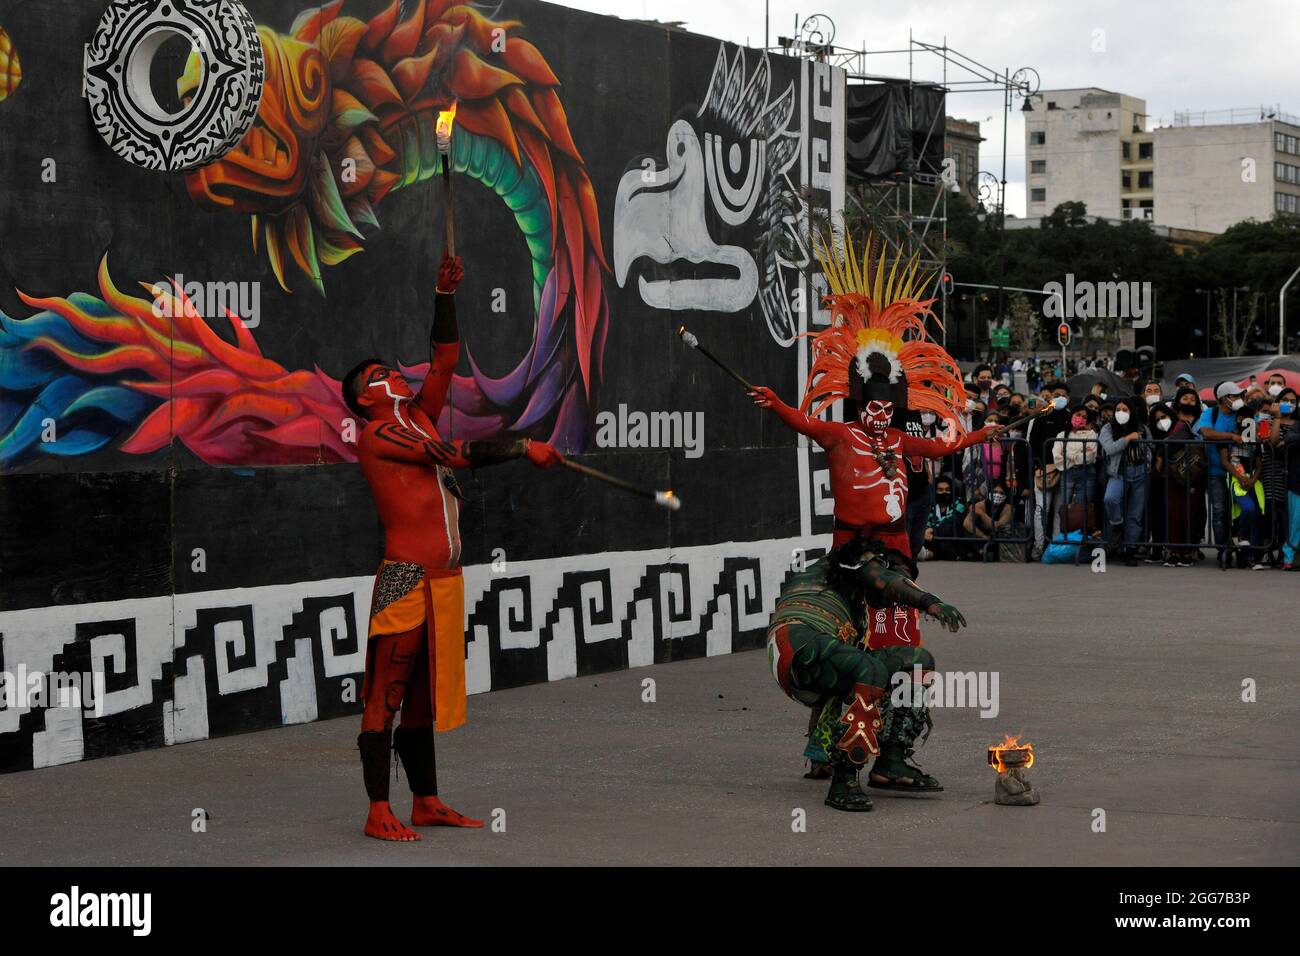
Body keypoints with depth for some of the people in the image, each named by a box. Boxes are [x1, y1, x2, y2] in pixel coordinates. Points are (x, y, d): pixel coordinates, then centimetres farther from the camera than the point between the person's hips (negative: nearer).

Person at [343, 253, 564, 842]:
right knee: (387, 694, -6)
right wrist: (524, 448, -9)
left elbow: (445, 360, 20)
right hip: (407, 576, -9)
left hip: (445, 578, 9)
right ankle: (379, 813, -6)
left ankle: (426, 803, 18)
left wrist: (445, 294, 13)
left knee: (425, 693, 13)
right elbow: (458, 455, -14)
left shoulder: (418, 418, 18)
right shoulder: (377, 433, -6)